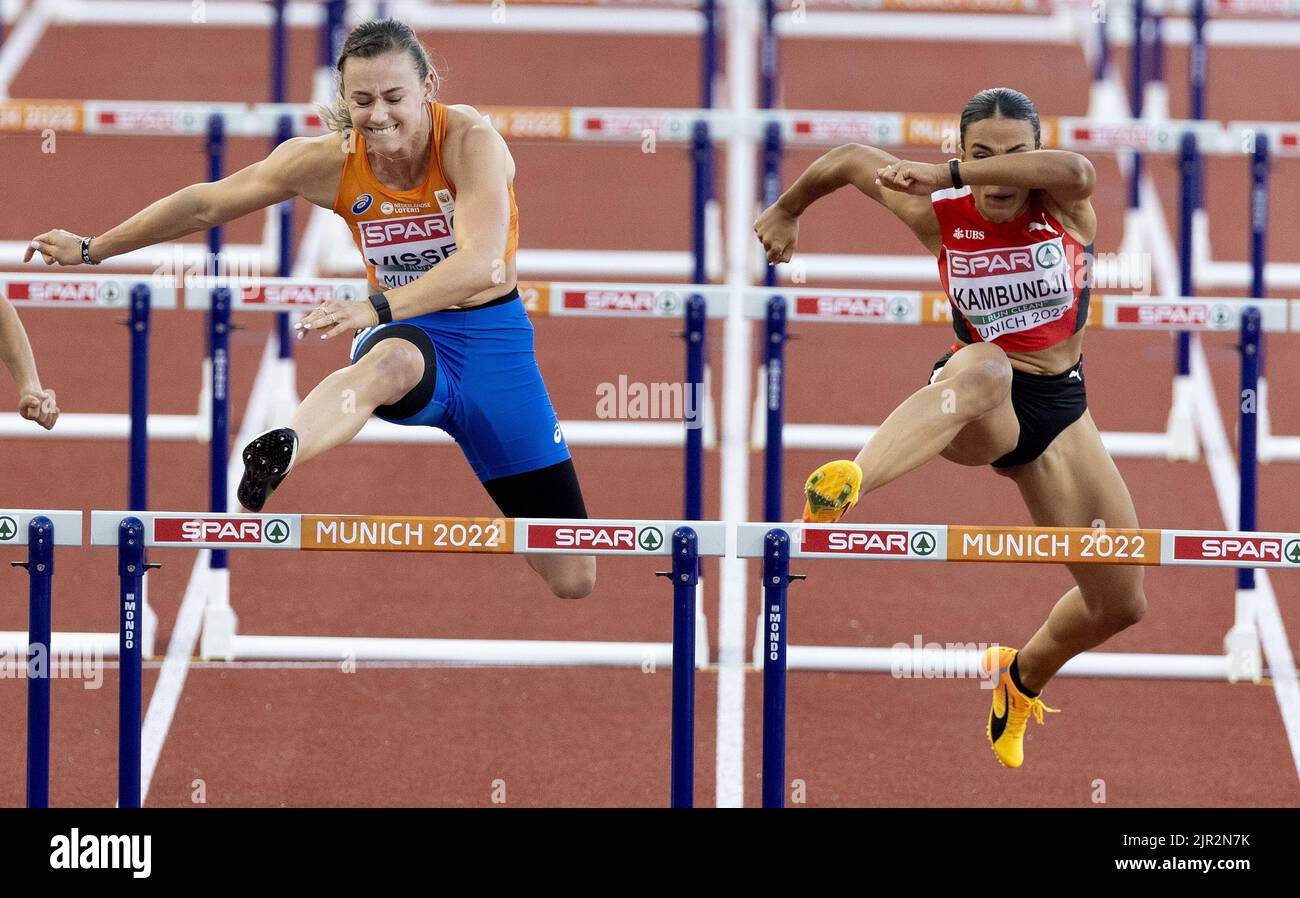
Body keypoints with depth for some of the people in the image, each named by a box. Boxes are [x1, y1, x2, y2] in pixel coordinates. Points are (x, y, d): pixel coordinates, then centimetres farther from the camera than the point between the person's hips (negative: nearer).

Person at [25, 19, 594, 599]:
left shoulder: (470, 140, -21)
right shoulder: (329, 160, -10)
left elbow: (482, 262, -36)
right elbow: (205, 205, 3)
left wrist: (376, 308, -50)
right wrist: (91, 251, 8)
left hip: (492, 340, 0)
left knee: (573, 582, -4)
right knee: (391, 360, -44)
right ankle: (271, 461, -76)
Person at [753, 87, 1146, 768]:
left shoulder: (1064, 207, -12)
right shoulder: (940, 217, -9)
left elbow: (1077, 170, -39)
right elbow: (851, 160, 8)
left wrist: (946, 174, -42)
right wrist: (787, 210, 25)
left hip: (1057, 407, 3)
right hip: (978, 406, -3)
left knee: (1120, 602, 6)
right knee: (981, 367, -45)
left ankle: (1023, 677, 40)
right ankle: (845, 484, -74)